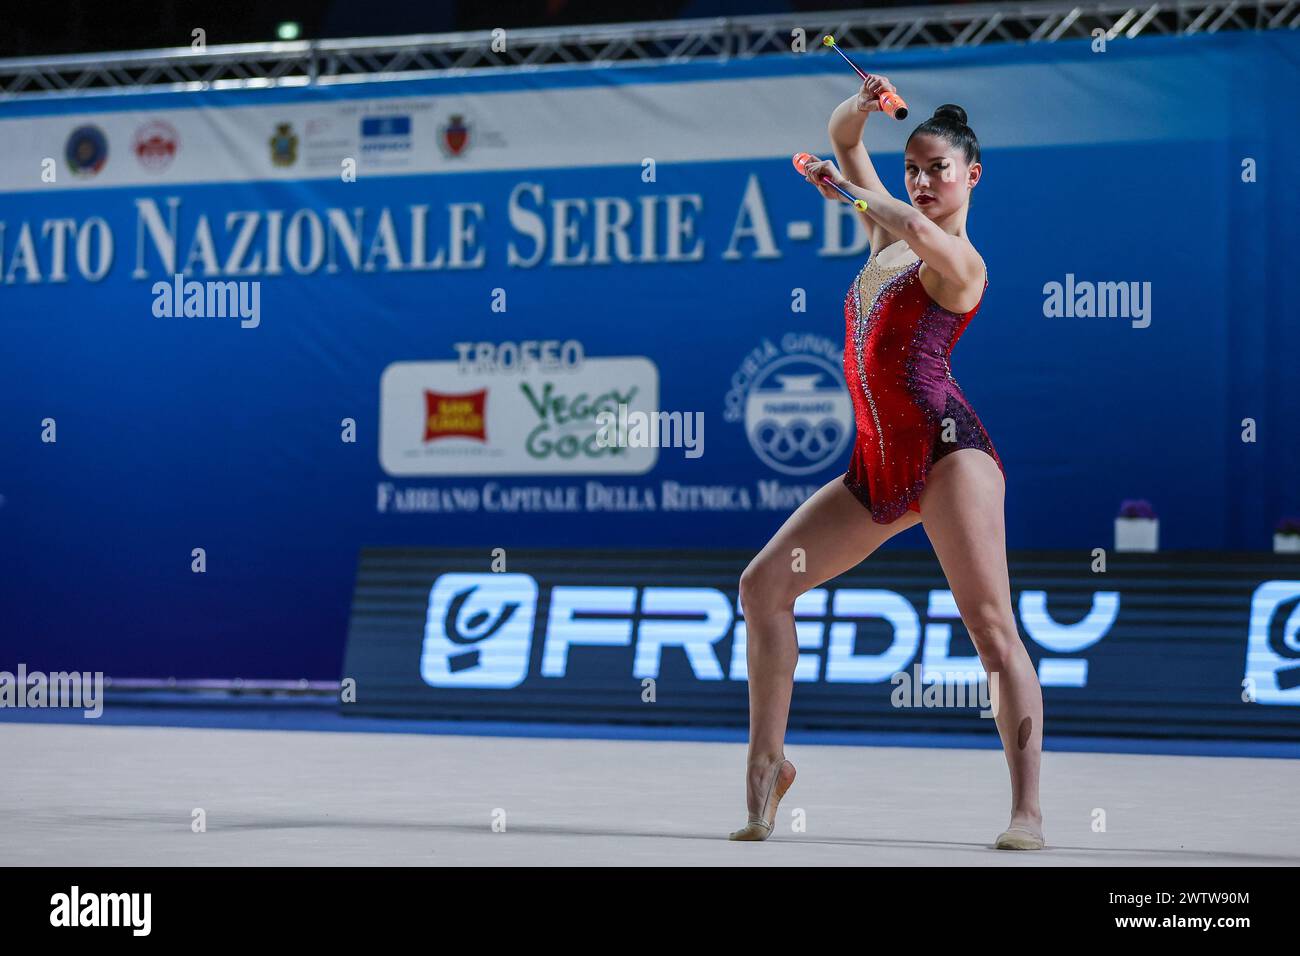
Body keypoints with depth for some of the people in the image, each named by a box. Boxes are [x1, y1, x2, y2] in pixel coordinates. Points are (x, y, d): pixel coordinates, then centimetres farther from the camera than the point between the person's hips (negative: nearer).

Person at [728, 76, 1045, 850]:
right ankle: (767, 763, 9)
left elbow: (918, 229, -30)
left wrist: (846, 190, -16)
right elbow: (841, 138, 25)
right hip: (877, 467, 9)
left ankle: (1028, 810, -21)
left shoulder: (959, 262, -5)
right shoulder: (892, 231, 19)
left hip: (944, 447, -9)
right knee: (764, 583, 3)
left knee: (991, 624, -15)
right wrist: (861, 106, 5)